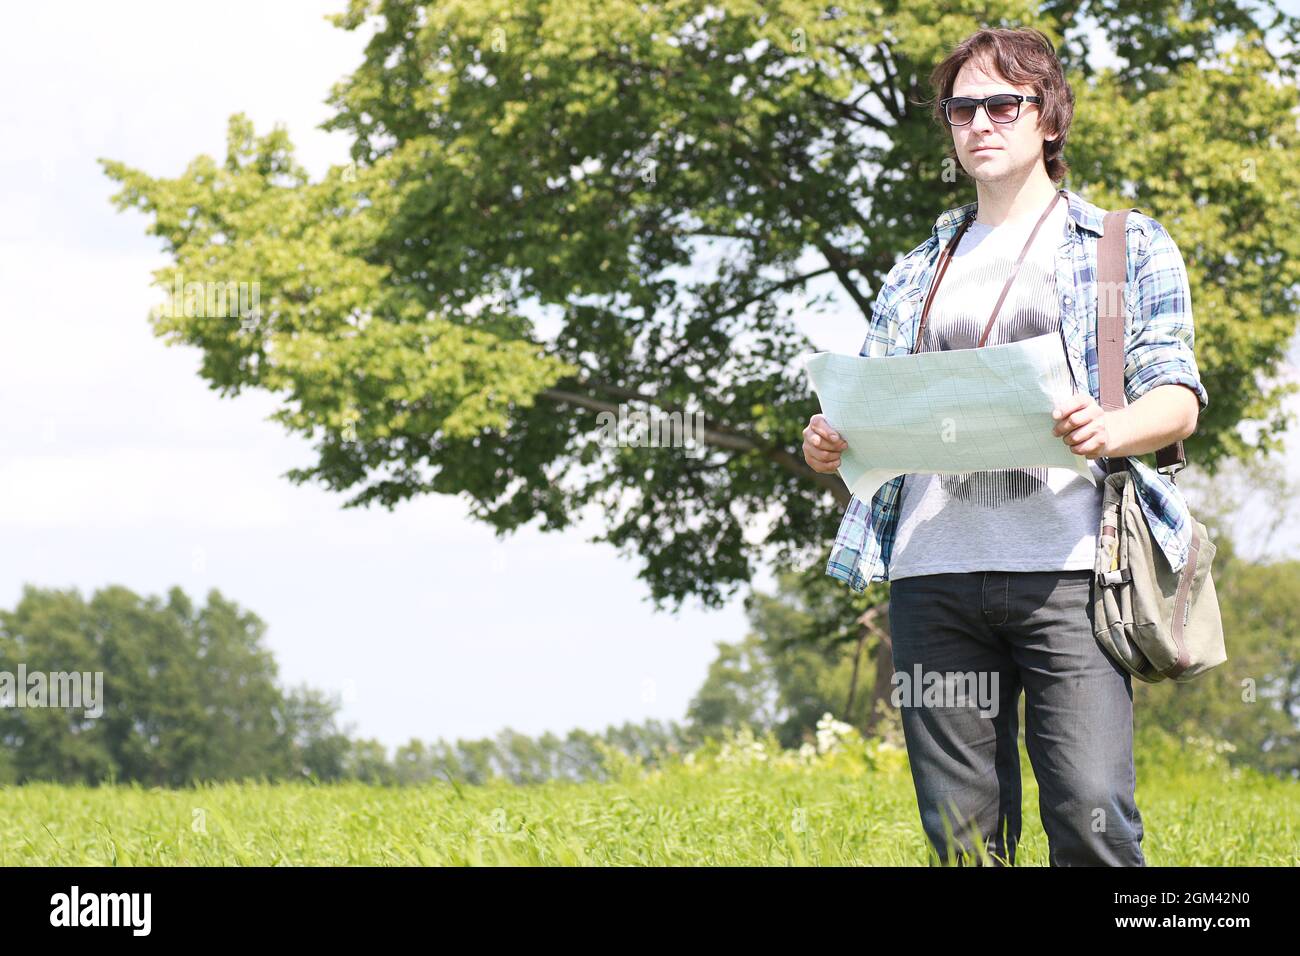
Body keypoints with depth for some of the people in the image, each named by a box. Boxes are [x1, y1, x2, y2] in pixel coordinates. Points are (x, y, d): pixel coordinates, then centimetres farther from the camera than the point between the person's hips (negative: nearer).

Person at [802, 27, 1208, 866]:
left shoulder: (1127, 247, 13)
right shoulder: (916, 274, 24)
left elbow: (1178, 399, 3)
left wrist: (1112, 430, -20)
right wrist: (830, 445, -3)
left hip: (1065, 568, -4)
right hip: (933, 571, 4)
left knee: (1091, 817, -17)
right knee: (962, 830, -1)